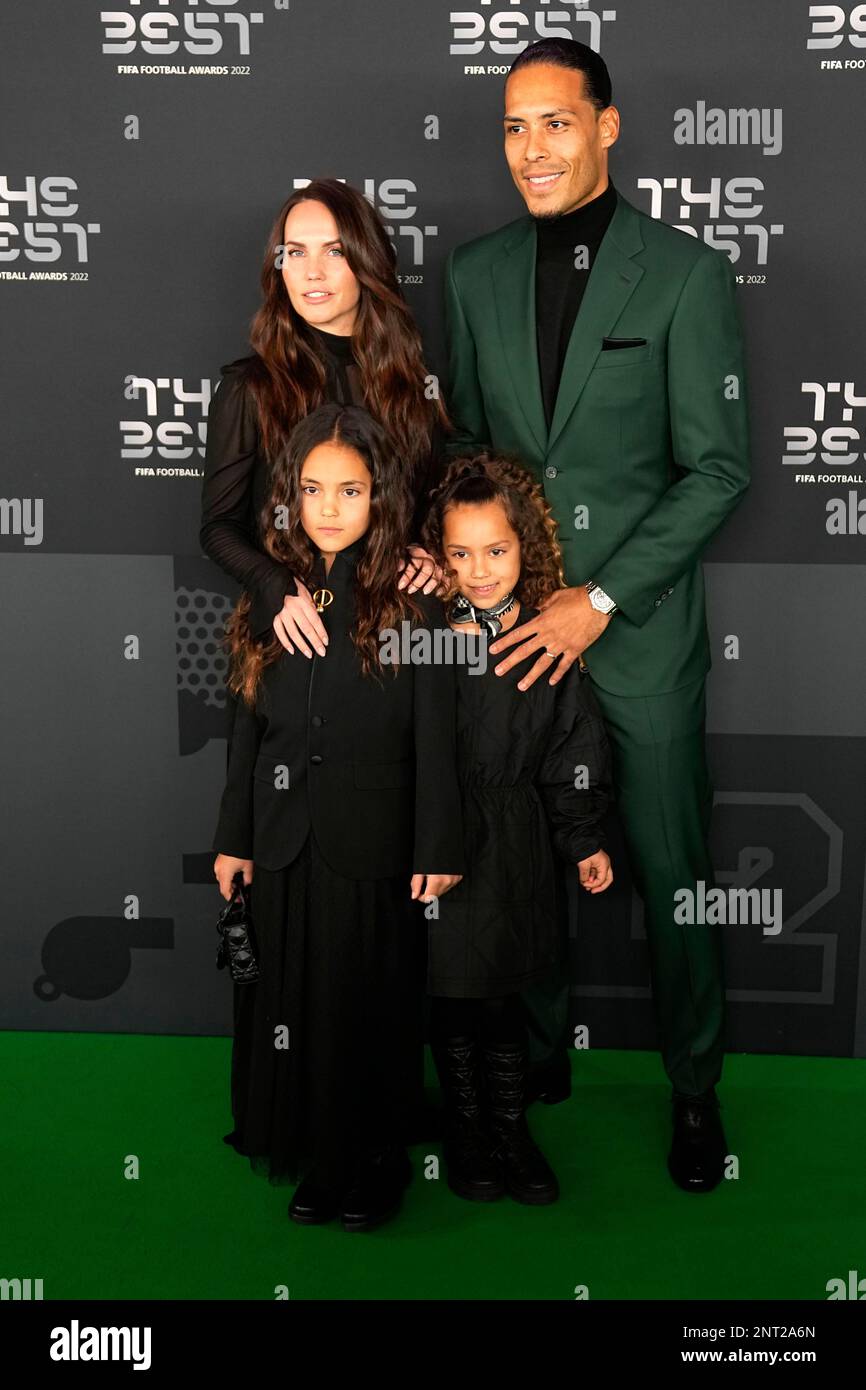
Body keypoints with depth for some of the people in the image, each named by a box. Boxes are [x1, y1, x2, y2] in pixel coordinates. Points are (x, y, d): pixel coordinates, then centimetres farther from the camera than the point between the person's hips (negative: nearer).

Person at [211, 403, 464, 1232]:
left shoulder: (410, 604, -8)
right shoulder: (271, 600, 3)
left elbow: (435, 739, -8)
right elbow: (247, 730, 7)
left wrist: (437, 850, -9)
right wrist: (234, 838, 7)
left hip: (373, 846, -4)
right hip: (286, 843, 4)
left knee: (371, 1008, 9)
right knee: (293, 1003, 13)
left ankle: (374, 1166, 27)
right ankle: (313, 1162, 30)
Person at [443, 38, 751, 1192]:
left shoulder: (686, 272, -6)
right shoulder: (476, 273, 7)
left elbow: (718, 469, -8)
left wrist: (600, 599, -14)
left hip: (639, 624, -3)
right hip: (511, 619, 3)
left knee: (669, 865, 7)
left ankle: (695, 1085, 27)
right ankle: (541, 1052, 34)